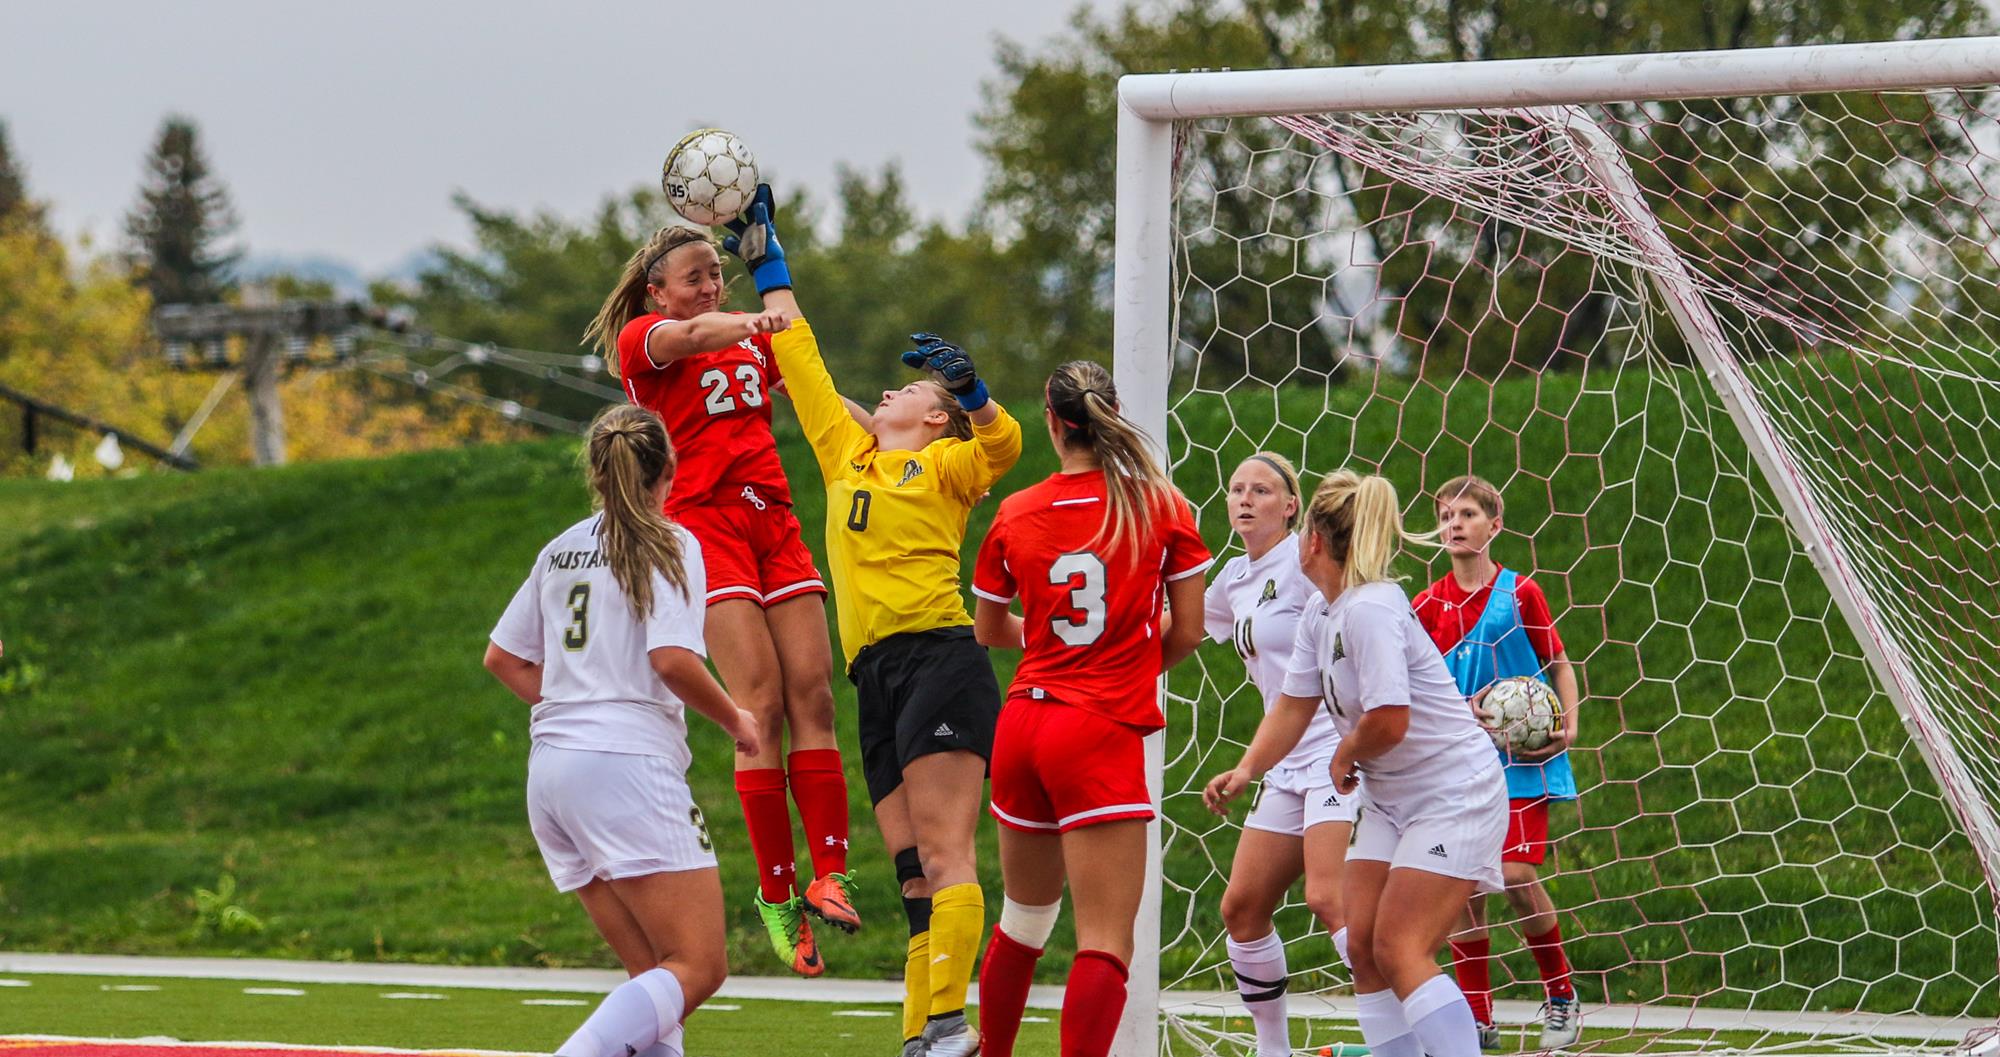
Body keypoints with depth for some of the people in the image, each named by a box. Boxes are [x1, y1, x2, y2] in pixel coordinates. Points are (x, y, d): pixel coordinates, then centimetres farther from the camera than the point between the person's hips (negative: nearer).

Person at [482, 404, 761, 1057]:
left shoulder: (561, 550, 17)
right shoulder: (669, 545, -3)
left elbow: (502, 657, 20)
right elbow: (673, 658, -15)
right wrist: (735, 720, 0)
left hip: (551, 768, 8)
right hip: (629, 763, -8)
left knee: (656, 974, 11)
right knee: (699, 968, -8)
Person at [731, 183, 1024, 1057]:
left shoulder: (943, 467, 6)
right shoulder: (848, 454, 24)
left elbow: (1002, 442, -14)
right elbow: (802, 364, 31)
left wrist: (968, 383, -31)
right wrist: (765, 257, 35)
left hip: (938, 659, -7)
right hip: (877, 675, 7)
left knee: (942, 854, -14)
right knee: (913, 870, 1)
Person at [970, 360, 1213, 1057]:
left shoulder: (1015, 514, 5)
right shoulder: (1161, 504, -2)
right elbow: (1187, 633, 1)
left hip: (1021, 724, 5)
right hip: (1103, 736, -4)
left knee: (1024, 917, 22)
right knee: (1106, 942, -9)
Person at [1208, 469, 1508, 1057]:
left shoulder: (1370, 609, -22)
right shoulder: (1321, 615, 7)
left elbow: (1388, 722, -28)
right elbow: (1294, 707, 11)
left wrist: (1345, 757, -9)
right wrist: (1246, 772, -3)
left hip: (1455, 797, -10)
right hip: (1392, 799, 10)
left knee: (1399, 951, -17)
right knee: (1362, 946, 3)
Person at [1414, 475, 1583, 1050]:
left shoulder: (1519, 592, -1)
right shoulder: (1429, 605, 6)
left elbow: (1560, 665, 5)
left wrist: (1568, 726, -10)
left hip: (1521, 762, -3)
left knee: (1517, 876, -15)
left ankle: (1561, 996, 7)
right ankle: (1478, 1021, 7)